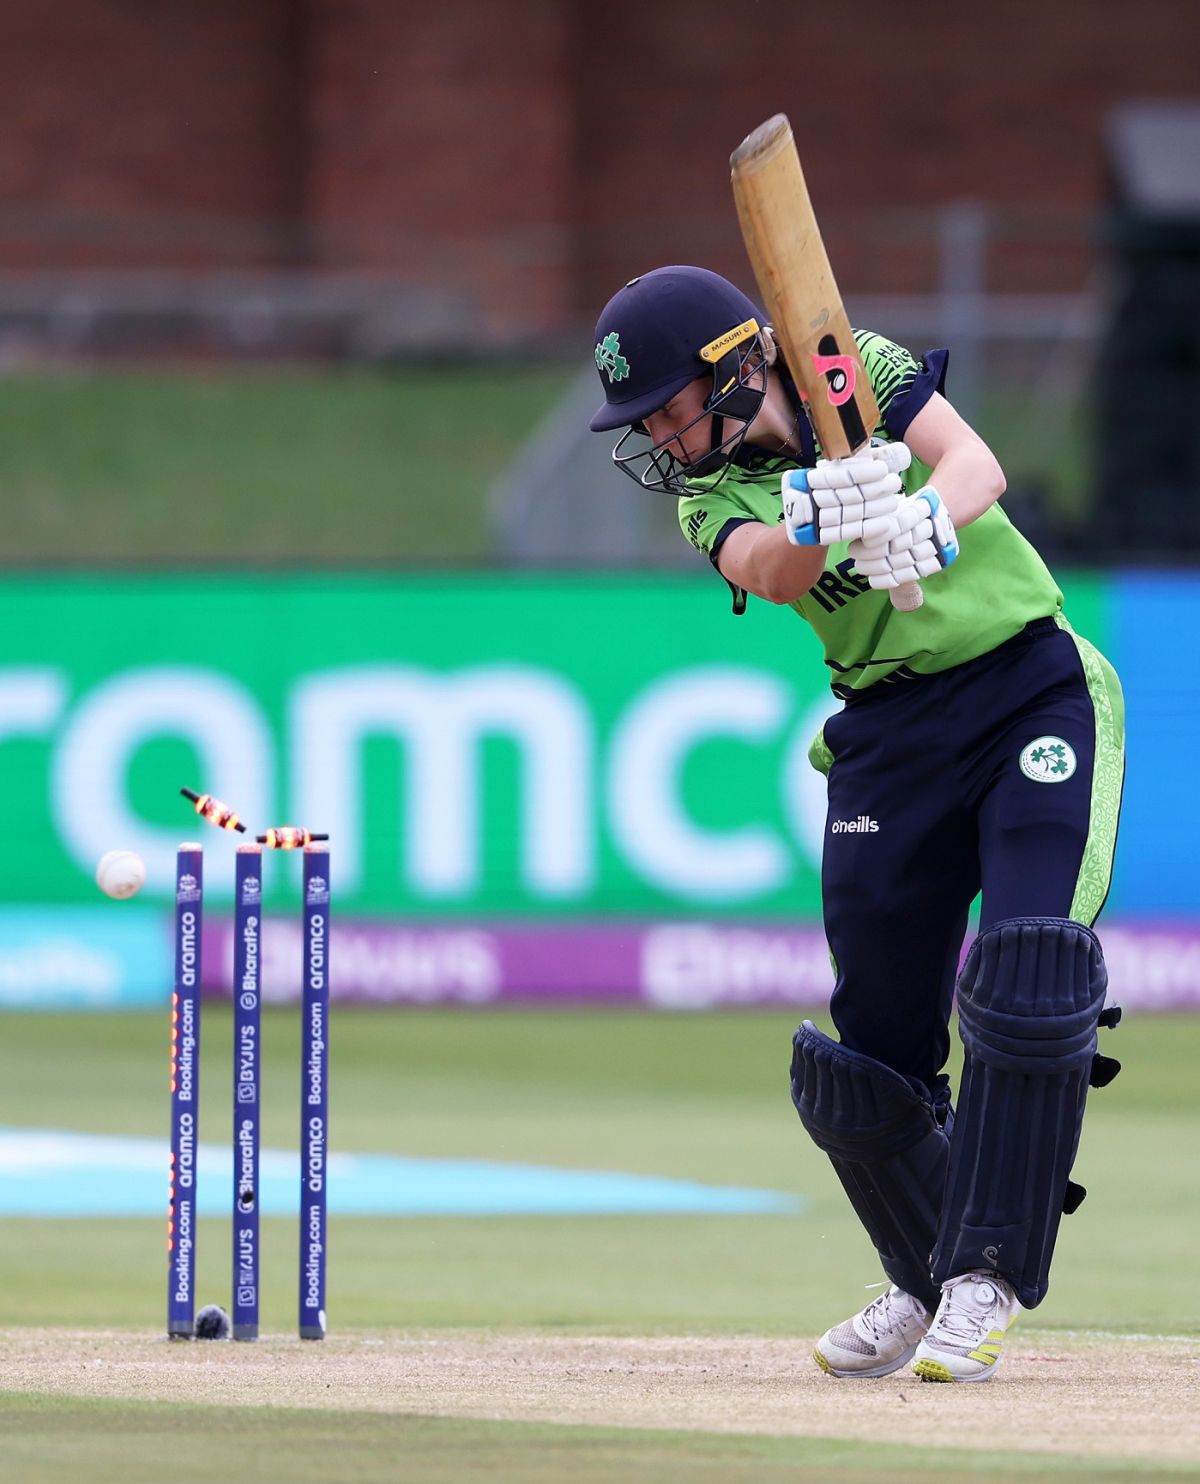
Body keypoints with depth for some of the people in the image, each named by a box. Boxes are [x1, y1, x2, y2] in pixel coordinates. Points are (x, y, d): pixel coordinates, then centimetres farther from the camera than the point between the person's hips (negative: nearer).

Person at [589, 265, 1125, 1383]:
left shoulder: (862, 373, -2)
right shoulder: (713, 498, 0)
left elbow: (976, 462, -19)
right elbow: (764, 569, -23)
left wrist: (926, 524, -41)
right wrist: (821, 522, -45)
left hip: (1036, 691, -3)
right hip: (892, 734, 3)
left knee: (1031, 984, -19)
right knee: (871, 1032, 2)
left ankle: (984, 1280, -15)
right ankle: (925, 1281, 23)